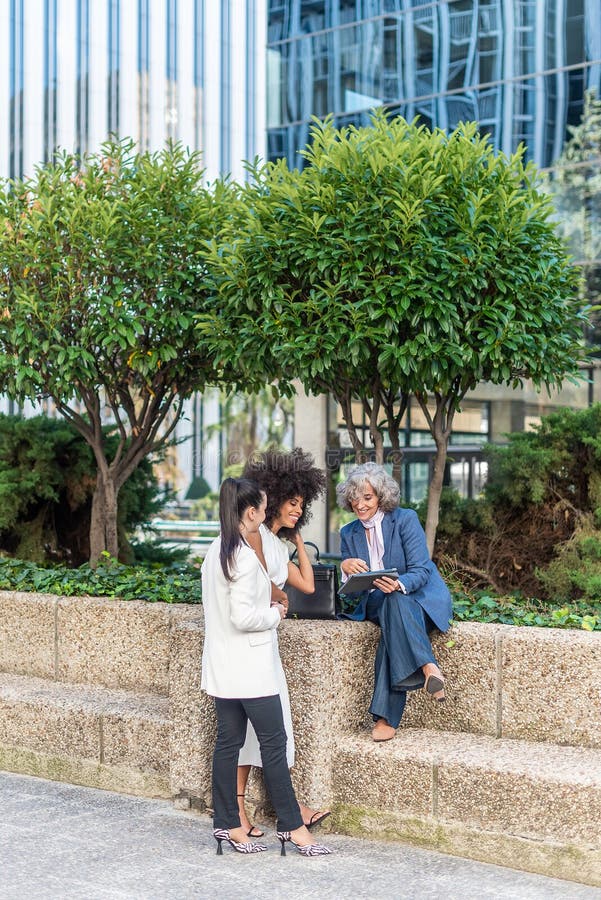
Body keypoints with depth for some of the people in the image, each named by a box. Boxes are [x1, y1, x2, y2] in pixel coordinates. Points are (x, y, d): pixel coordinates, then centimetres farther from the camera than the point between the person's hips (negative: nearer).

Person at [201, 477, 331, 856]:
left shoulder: (216, 551, 9)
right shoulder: (245, 557, -20)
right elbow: (242, 617, -24)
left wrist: (266, 606, 12)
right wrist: (274, 615, -7)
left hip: (223, 665, 9)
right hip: (250, 667, -9)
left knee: (228, 740, 11)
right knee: (274, 742, -1)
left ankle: (228, 825, 15)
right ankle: (292, 827, 5)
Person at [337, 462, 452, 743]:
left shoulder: (406, 520, -4)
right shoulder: (349, 533, 10)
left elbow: (420, 572, -13)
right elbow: (348, 589, 5)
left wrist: (398, 584, -36)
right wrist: (346, 569, -20)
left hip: (422, 598, -3)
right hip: (376, 605, 3)